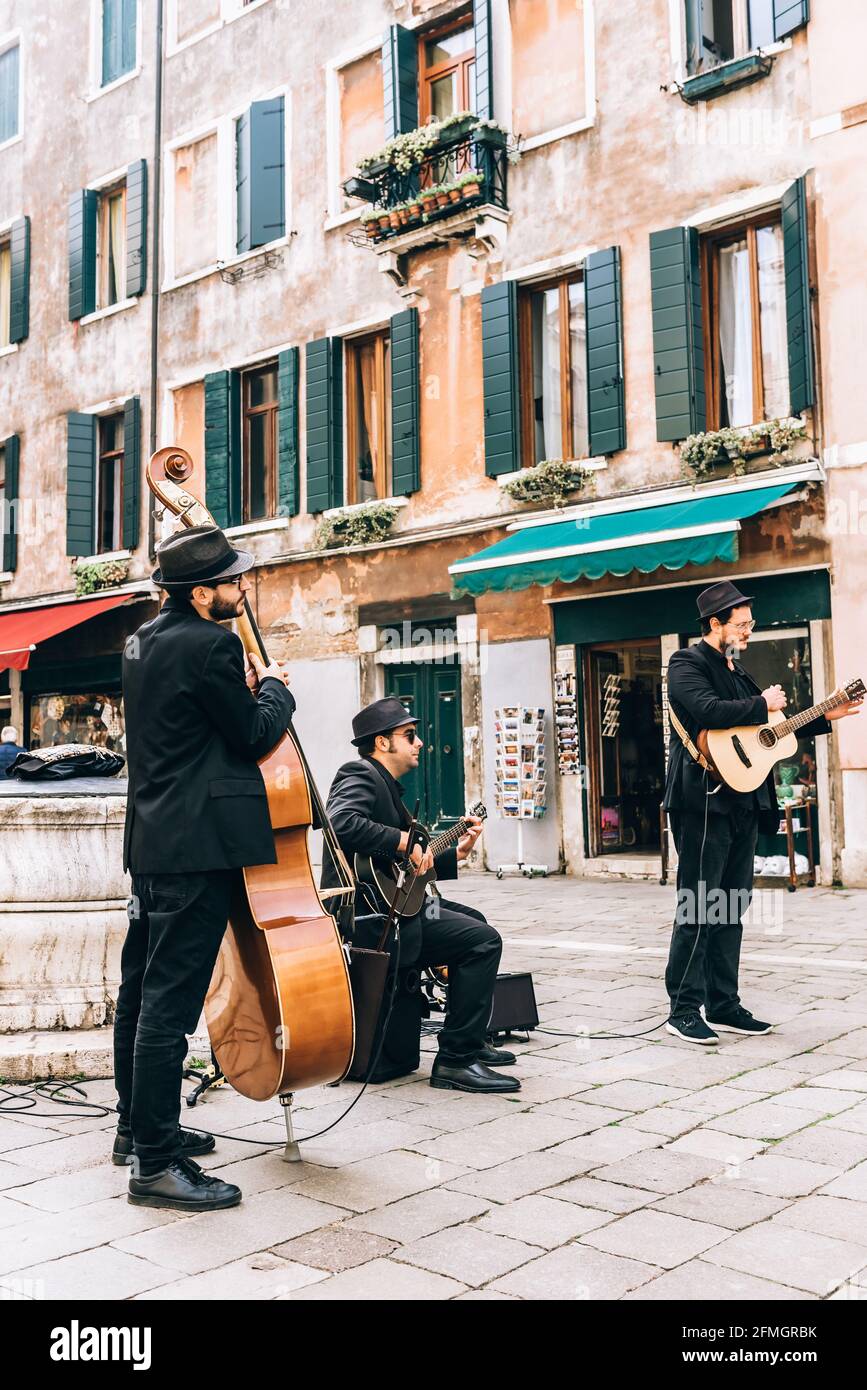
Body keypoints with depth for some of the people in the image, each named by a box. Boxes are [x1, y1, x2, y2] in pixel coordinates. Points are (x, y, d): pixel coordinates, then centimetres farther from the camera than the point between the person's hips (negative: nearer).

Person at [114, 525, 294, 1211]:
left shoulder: (146, 640, 13)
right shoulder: (211, 645, -16)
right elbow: (256, 735, -10)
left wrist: (241, 688, 16)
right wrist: (273, 687, 6)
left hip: (151, 840, 10)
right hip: (198, 846, -10)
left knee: (142, 990, 18)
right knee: (171, 1002, -7)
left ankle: (138, 1126, 32)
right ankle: (156, 1165, -1)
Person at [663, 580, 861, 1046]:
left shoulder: (735, 671, 21)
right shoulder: (687, 663, -6)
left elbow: (770, 729, 26)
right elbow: (708, 711, -24)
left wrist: (827, 716, 21)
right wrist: (762, 704, -11)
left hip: (742, 802, 9)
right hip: (704, 801, -9)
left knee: (730, 909, 11)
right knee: (698, 909, -6)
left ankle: (724, 1006, 18)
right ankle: (684, 1010, 0)